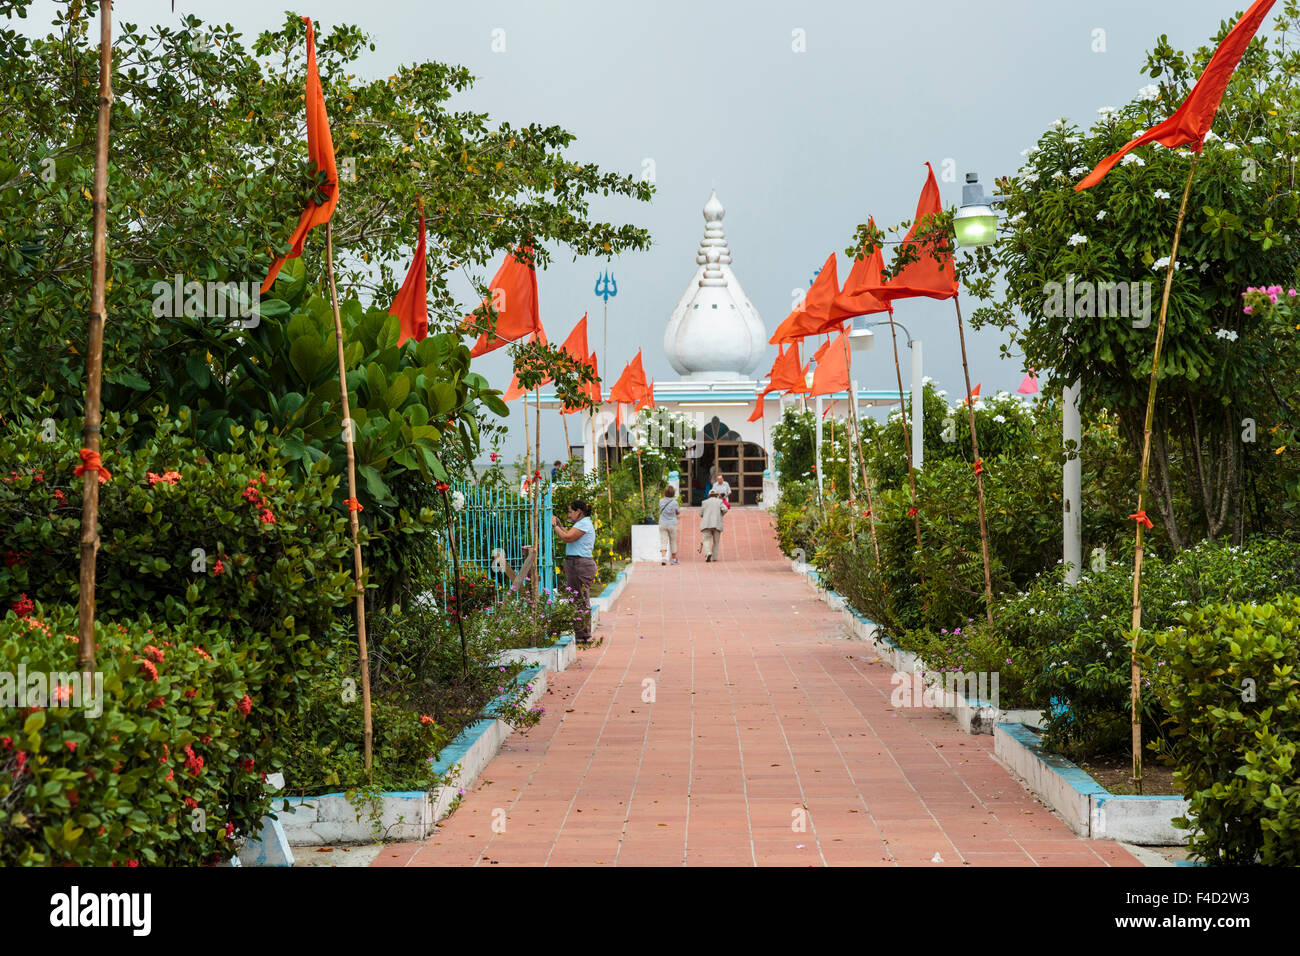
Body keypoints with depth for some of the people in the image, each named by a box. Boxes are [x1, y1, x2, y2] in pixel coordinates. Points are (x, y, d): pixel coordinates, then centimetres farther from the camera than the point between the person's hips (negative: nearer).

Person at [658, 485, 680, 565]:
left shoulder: (661, 501, -2)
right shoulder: (674, 502, -9)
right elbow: (677, 513, 5)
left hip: (662, 524, 1)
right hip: (672, 524, -1)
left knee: (663, 541, -2)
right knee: (673, 542, 12)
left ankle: (663, 557, -22)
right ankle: (674, 559, 21)